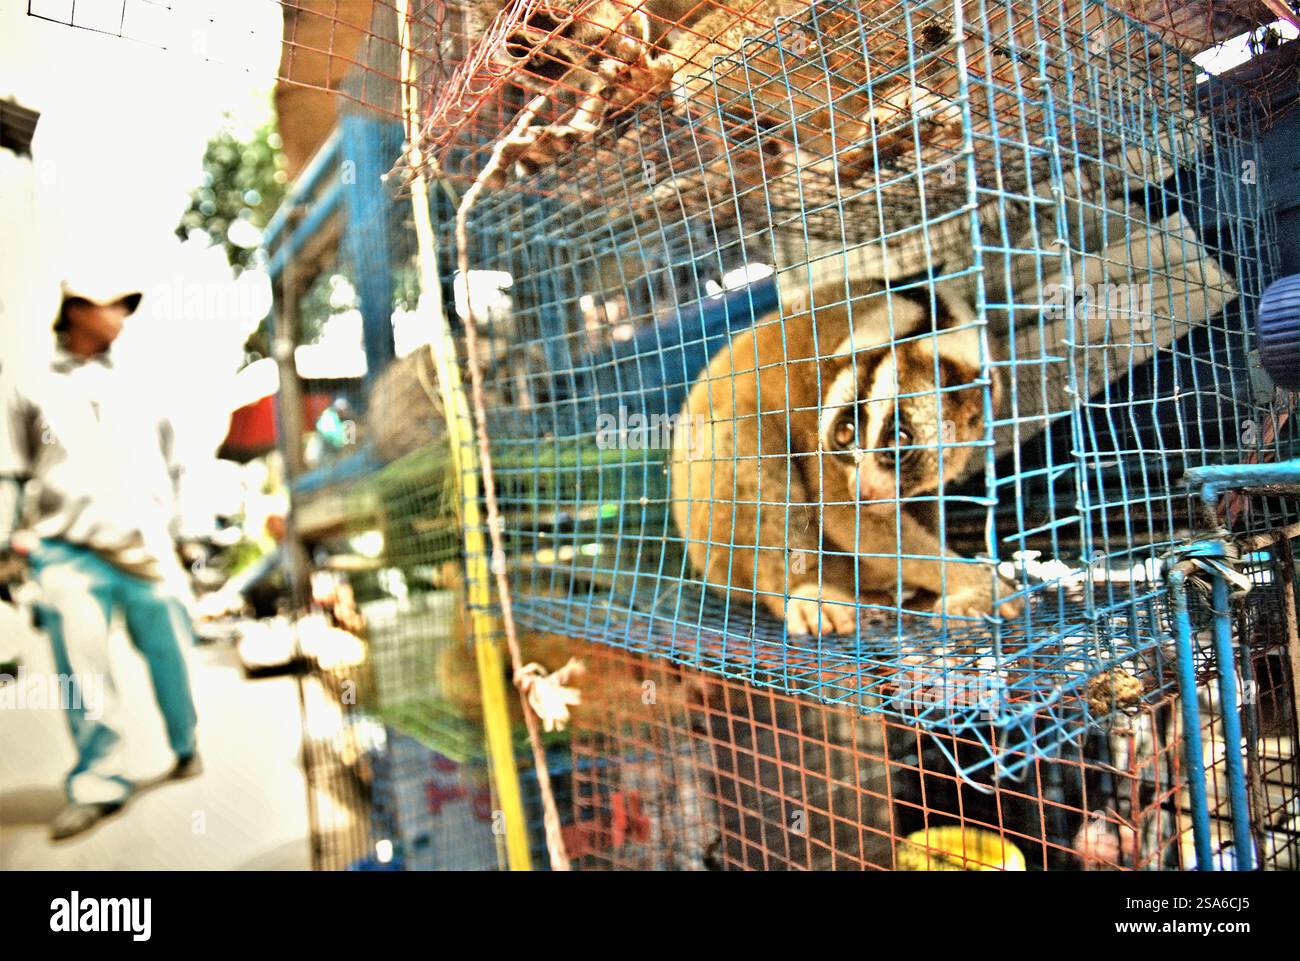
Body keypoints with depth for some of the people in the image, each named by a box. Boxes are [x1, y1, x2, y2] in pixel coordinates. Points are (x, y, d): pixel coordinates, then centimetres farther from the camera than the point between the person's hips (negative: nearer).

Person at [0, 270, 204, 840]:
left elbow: (170, 466, 21)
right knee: (83, 675, -6)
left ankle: (186, 748, 26)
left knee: (168, 655, 7)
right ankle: (97, 785, 6)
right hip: (68, 553, -2)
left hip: (145, 551, 2)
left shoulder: (137, 389, 16)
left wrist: (169, 525, 15)